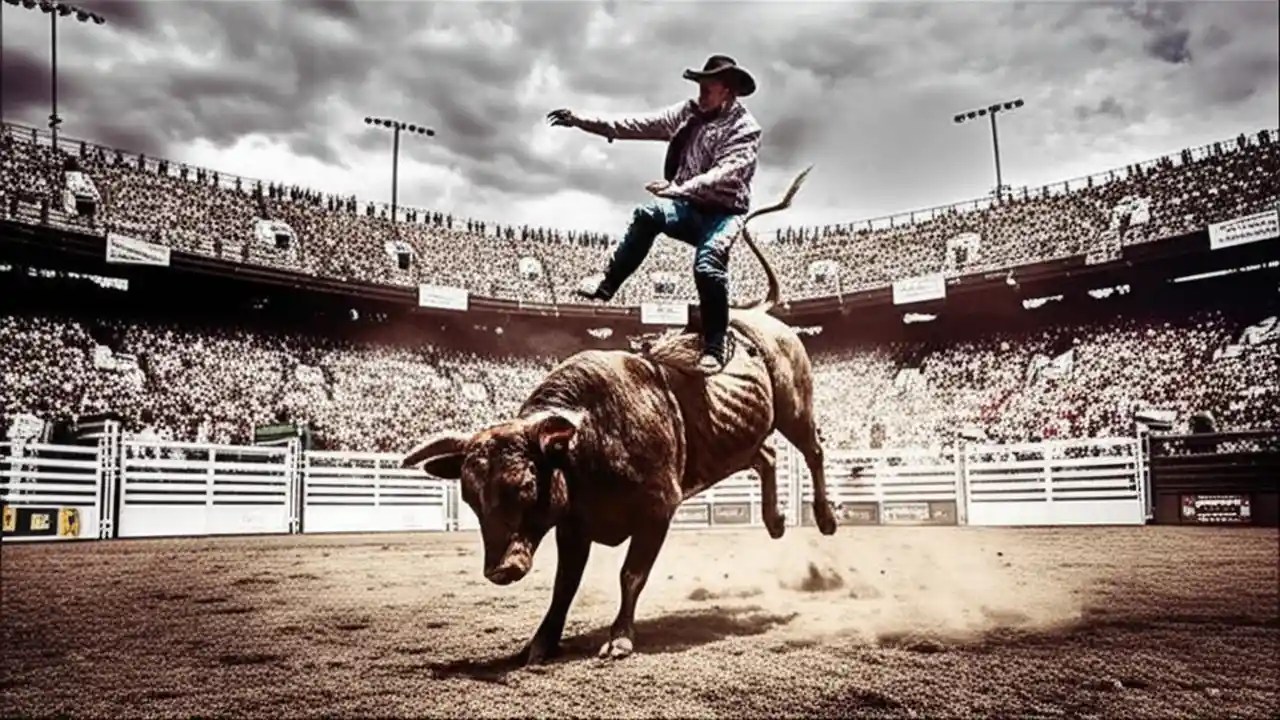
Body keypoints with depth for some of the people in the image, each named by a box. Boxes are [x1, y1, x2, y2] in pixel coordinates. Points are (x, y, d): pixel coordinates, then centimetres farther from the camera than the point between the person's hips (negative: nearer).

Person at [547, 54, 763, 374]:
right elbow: (640, 125, 3)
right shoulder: (689, 112, 7)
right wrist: (582, 120, -5)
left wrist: (679, 188, -41)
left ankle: (714, 349, -15)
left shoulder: (745, 129, -9)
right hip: (688, 207, 5)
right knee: (647, 215, -25)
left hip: (722, 212, -4)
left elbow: (726, 173, -25)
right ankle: (607, 286, -18)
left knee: (707, 266, -27)